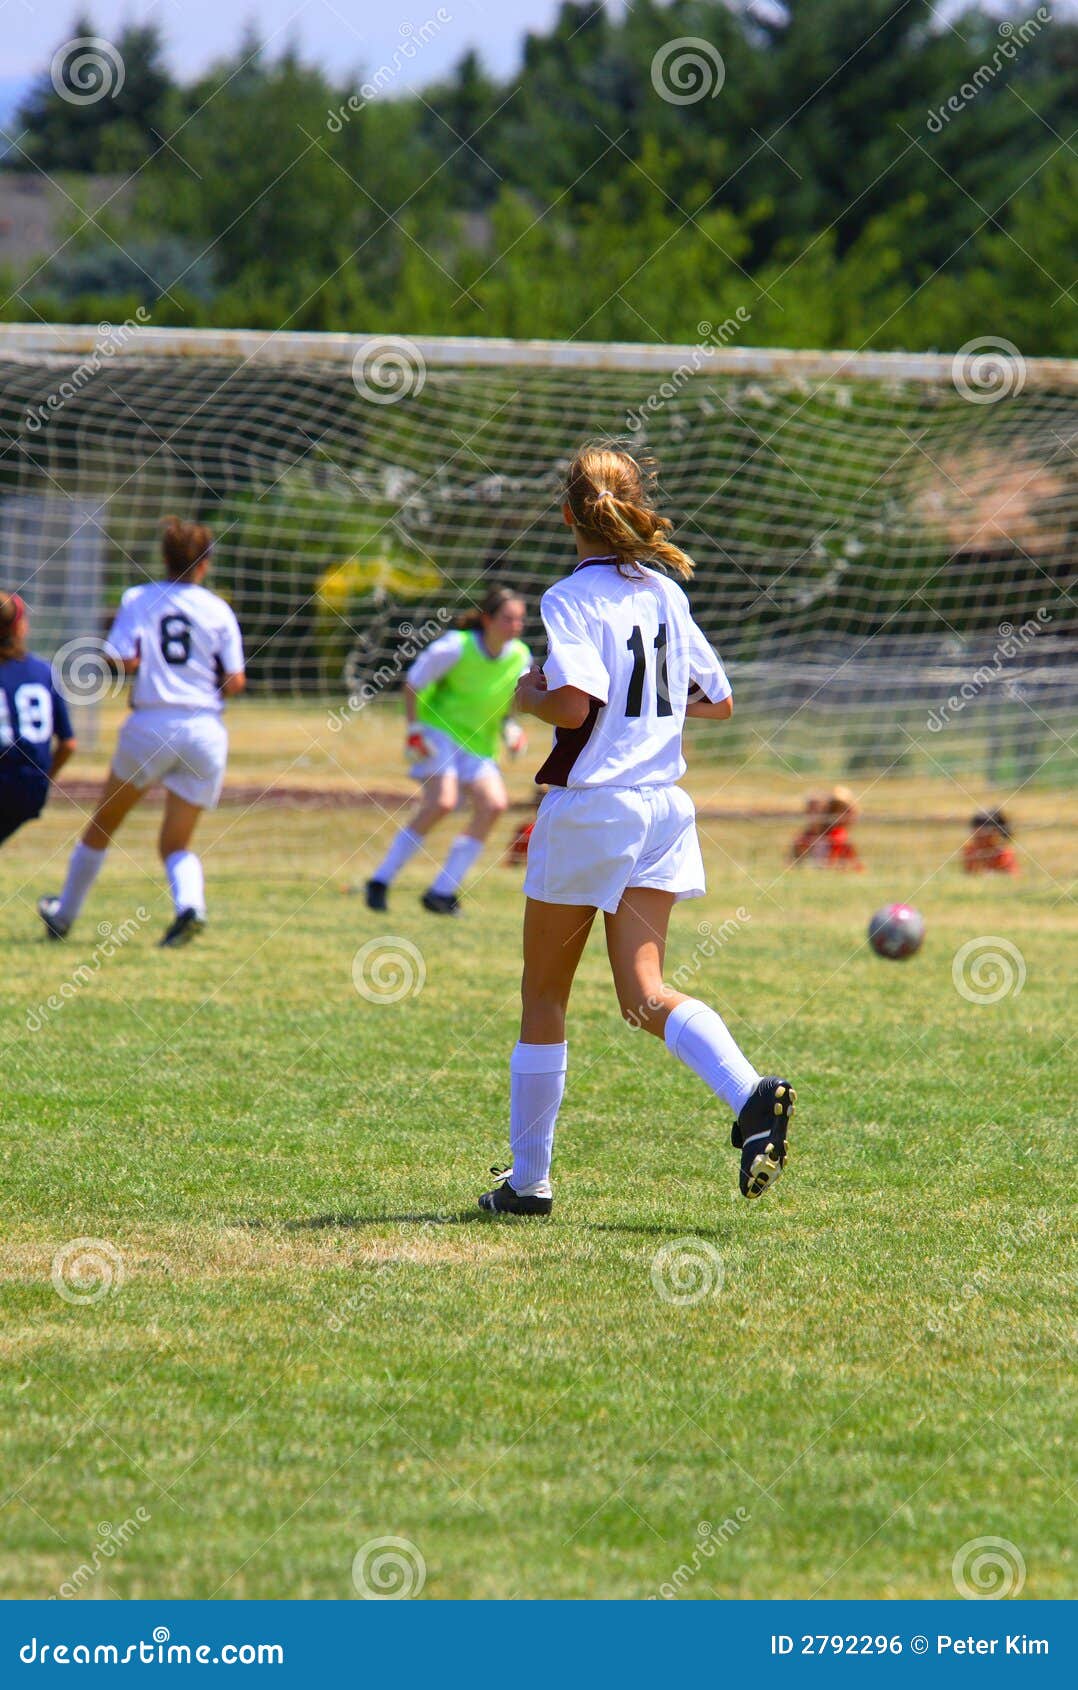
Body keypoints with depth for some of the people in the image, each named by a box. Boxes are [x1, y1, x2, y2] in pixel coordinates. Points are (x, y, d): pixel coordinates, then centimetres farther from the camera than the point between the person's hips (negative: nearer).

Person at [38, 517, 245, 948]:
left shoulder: (139, 600, 1)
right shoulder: (218, 610, 3)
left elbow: (124, 661, -12)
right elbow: (235, 682, -2)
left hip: (150, 723, -1)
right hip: (204, 730, 1)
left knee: (103, 824, 19)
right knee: (176, 844, 9)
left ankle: (63, 915, 29)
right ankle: (189, 902, -21)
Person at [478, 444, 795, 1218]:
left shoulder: (573, 598, -11)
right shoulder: (665, 594, 9)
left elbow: (573, 704, -24)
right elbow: (718, 700, 15)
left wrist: (530, 694, -4)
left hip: (589, 807, -5)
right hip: (663, 807, 5)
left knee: (544, 997, 9)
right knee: (645, 993, -1)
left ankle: (528, 1177, 15)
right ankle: (752, 1095, -29)